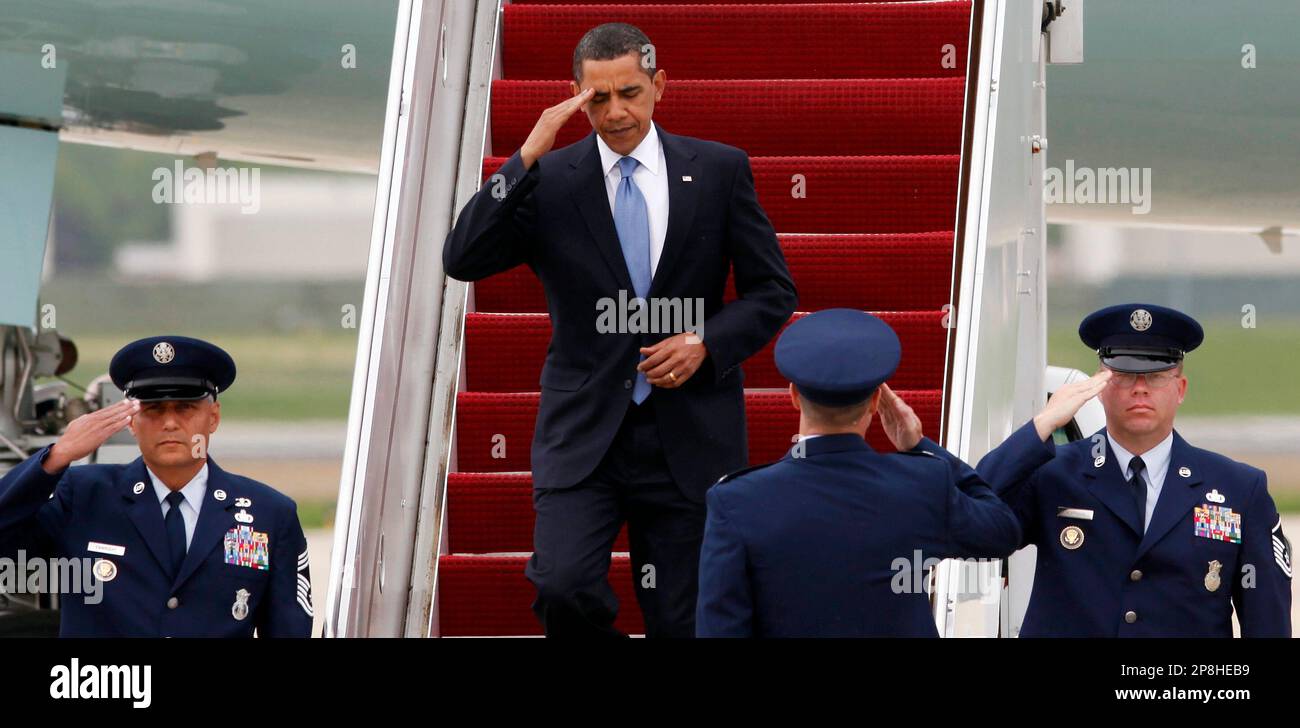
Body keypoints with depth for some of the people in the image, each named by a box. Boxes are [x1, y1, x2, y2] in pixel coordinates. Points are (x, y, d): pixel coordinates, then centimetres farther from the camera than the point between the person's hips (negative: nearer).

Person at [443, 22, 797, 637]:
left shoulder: (719, 171, 4)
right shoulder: (549, 181, 2)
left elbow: (772, 292, 8)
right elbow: (463, 259, -11)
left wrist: (708, 343, -10)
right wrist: (528, 156, -17)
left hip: (689, 439, 1)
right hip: (583, 433, -1)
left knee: (681, 622, 3)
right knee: (562, 589, -21)